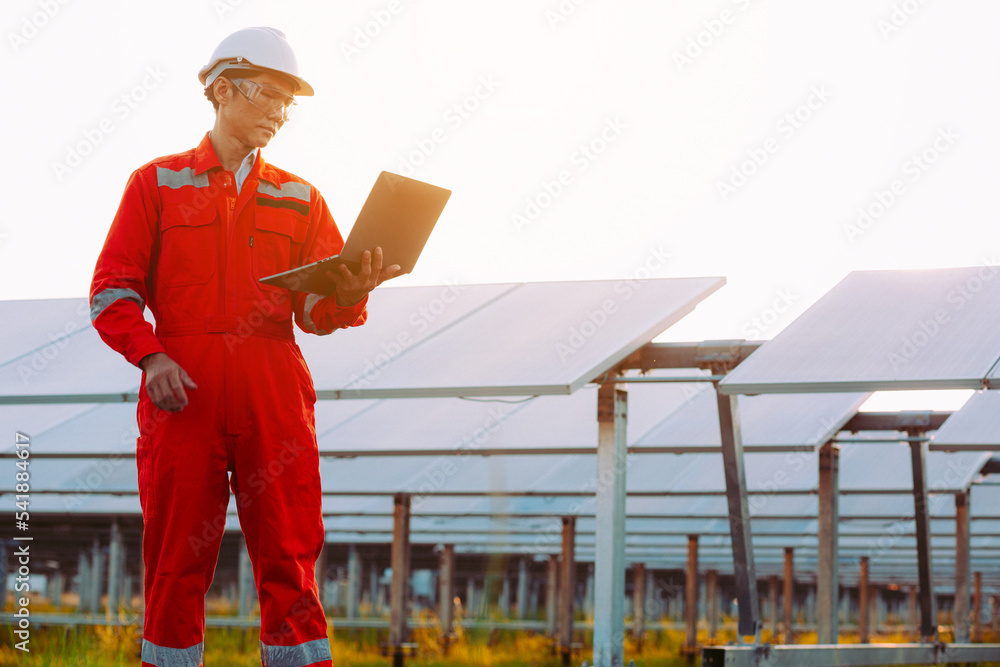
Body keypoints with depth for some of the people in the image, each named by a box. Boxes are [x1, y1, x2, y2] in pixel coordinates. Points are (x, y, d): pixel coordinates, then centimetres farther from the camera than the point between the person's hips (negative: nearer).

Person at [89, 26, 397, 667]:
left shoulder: (300, 199, 16)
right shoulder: (157, 184, 11)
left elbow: (315, 310, 5)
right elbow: (112, 290, 5)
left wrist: (348, 296, -18)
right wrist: (150, 355, -12)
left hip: (275, 396, 2)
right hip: (183, 394, -1)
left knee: (290, 561, -2)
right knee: (177, 562, 1)